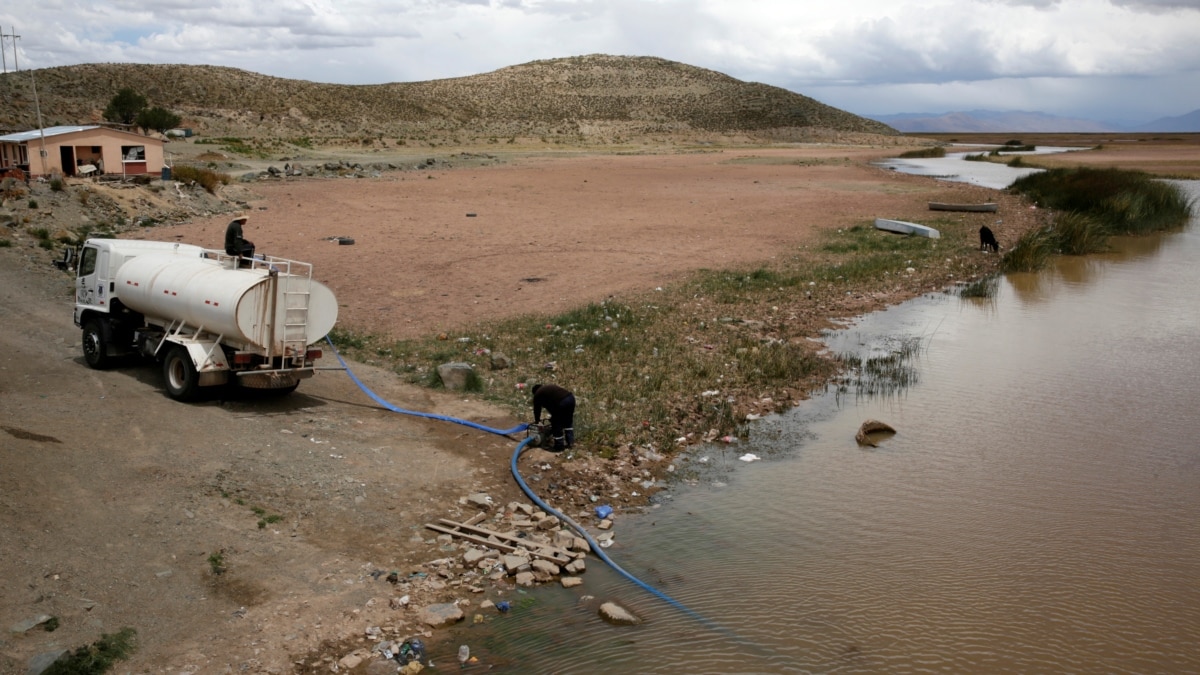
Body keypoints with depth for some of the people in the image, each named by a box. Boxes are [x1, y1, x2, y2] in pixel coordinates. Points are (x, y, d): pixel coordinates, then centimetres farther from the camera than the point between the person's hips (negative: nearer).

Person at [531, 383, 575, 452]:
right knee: (568, 421, 25)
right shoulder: (550, 388, 36)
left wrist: (537, 421, 39)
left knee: (556, 425, 9)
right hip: (570, 397, 7)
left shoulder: (537, 394, 15)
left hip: (561, 403, -7)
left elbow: (537, 409, 24)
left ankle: (559, 446, 17)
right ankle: (570, 442, 30)